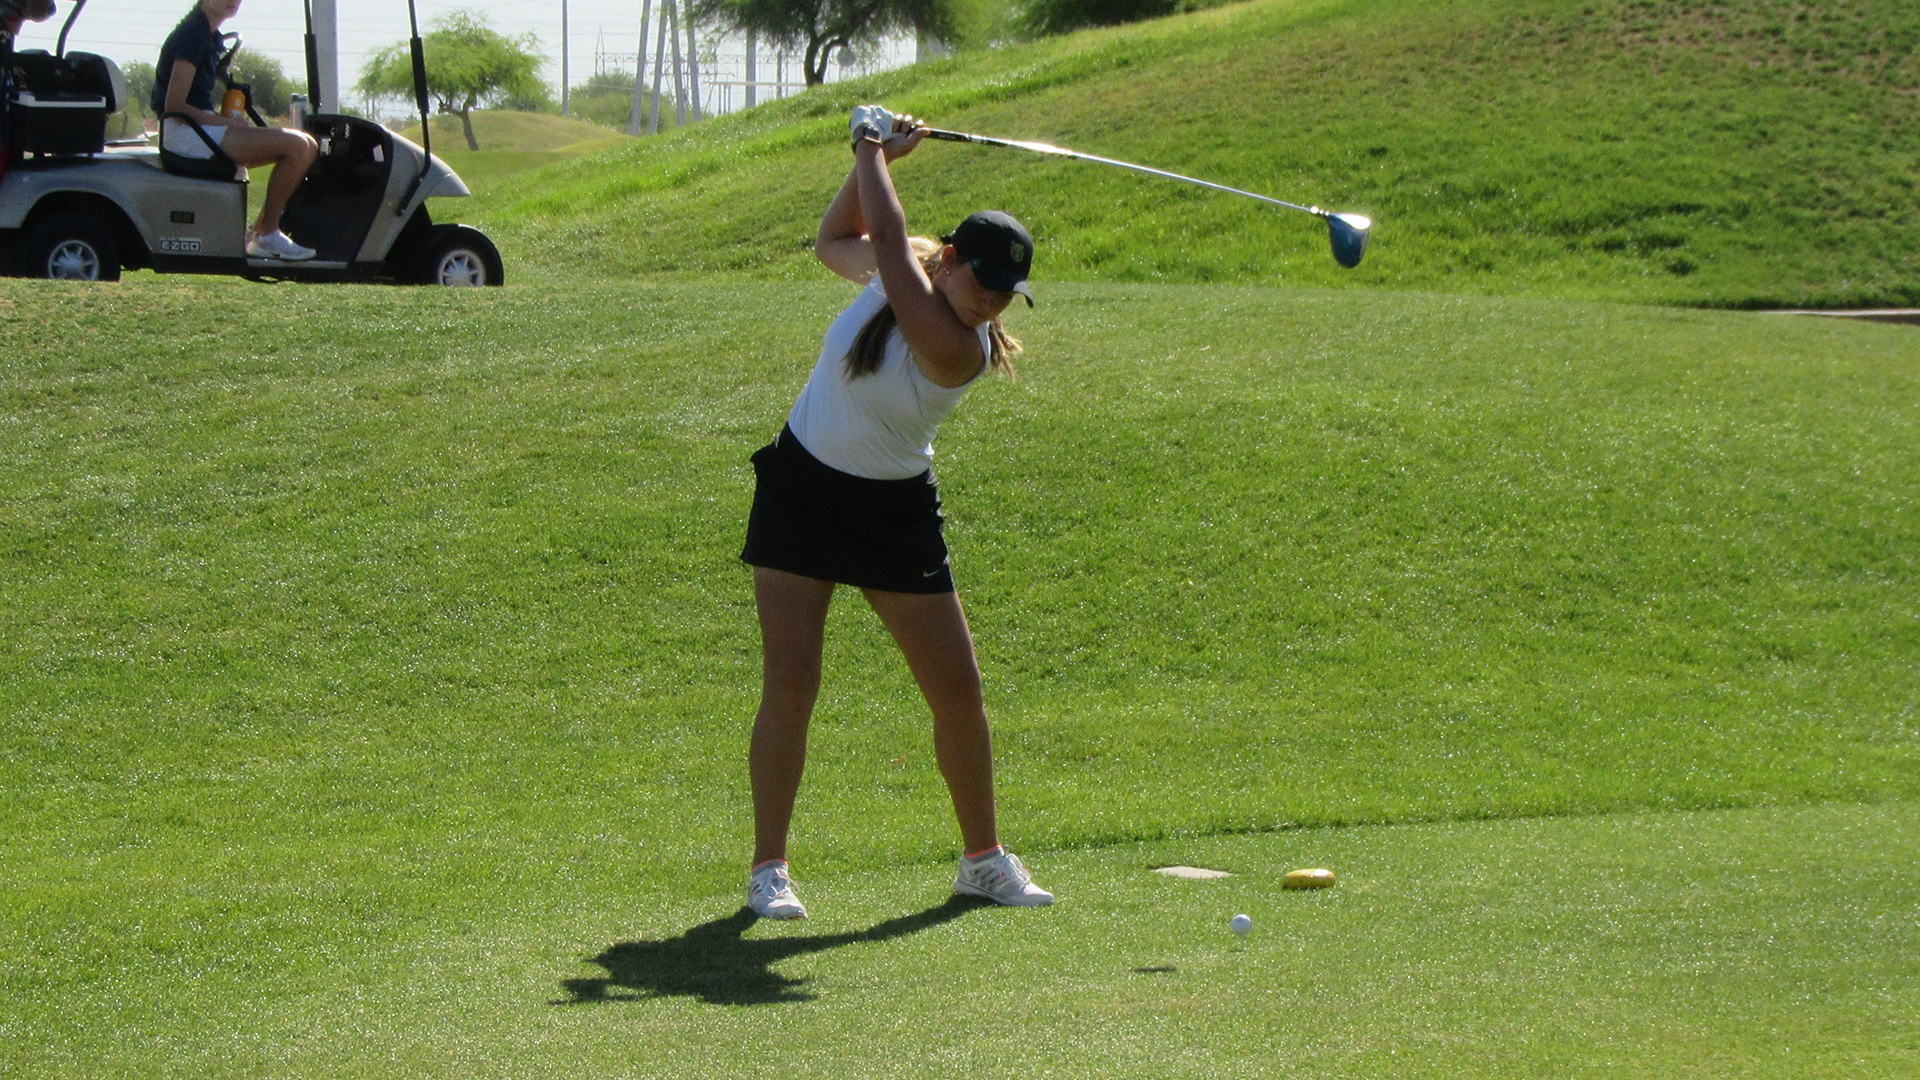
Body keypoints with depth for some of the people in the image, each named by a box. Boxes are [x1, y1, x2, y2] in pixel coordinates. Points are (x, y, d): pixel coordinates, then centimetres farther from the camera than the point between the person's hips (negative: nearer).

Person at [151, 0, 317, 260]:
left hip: (205, 128, 10)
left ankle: (258, 234, 1)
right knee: (296, 145, -20)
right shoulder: (193, 34, -14)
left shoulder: (211, 35, 17)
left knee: (308, 147, 4)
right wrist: (224, 121, -16)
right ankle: (267, 235, -10)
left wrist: (229, 120, 6)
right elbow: (174, 105, -19)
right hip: (186, 134, -10)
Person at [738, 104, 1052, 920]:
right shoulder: (896, 272, -8)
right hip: (800, 486, 2)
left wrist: (873, 152, -15)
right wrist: (872, 159, 1)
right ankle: (769, 868, -3)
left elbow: (888, 237, -28)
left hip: (893, 513, -2)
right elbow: (833, 239, 14)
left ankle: (983, 857, 21)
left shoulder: (960, 347, -22)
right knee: (790, 683, -8)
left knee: (958, 692, 1)